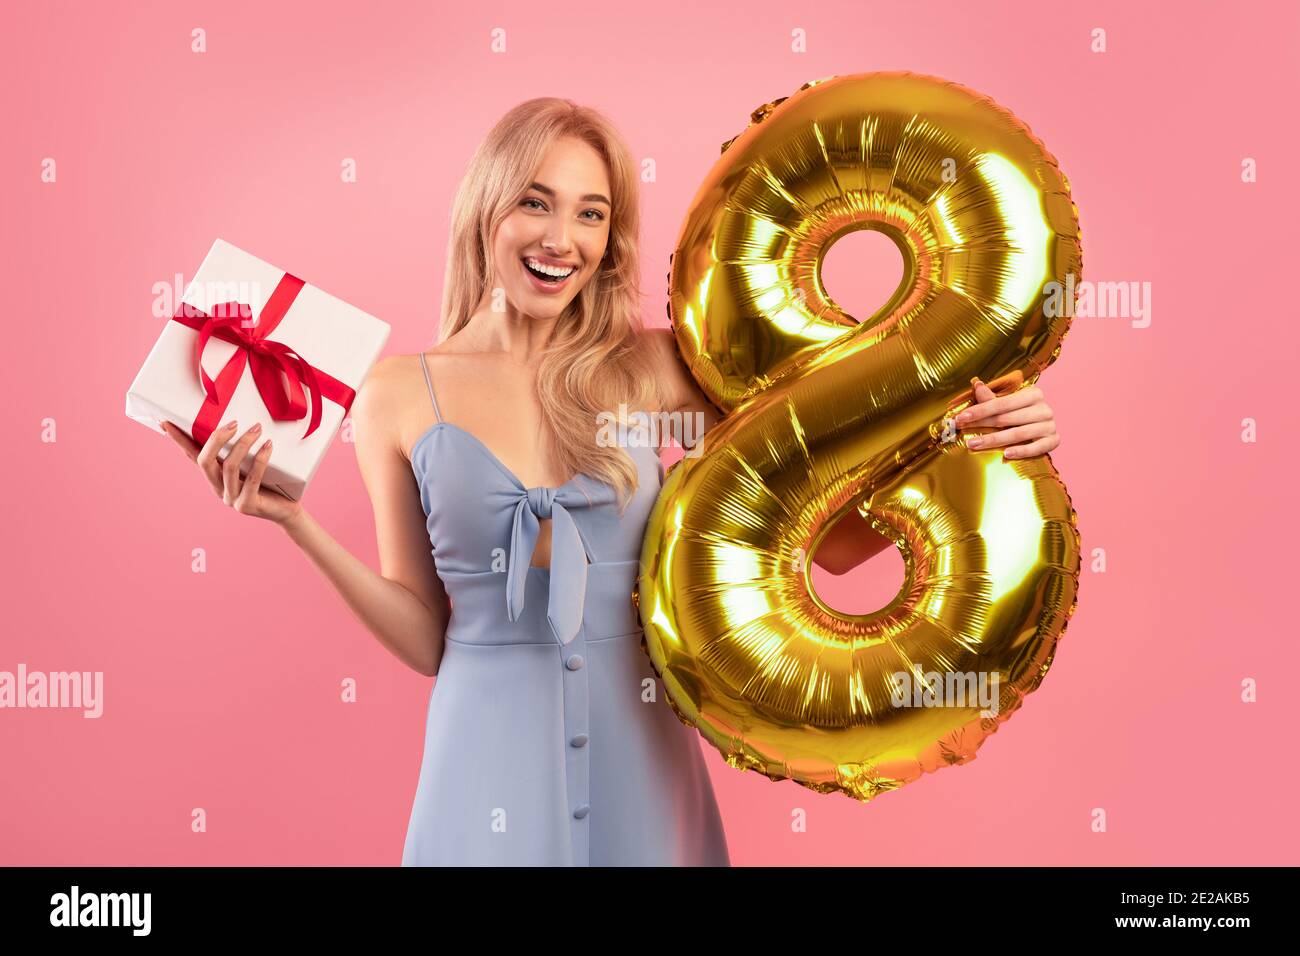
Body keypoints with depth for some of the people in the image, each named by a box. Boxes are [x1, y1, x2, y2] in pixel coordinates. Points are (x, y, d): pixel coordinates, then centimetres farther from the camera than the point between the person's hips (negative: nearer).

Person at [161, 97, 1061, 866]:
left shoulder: (652, 368, -3)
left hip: (642, 765, 1)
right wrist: (294, 520, -8)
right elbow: (425, 638, 1)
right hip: (491, 765, 0)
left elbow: (826, 538, -3)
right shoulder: (401, 396, -3)